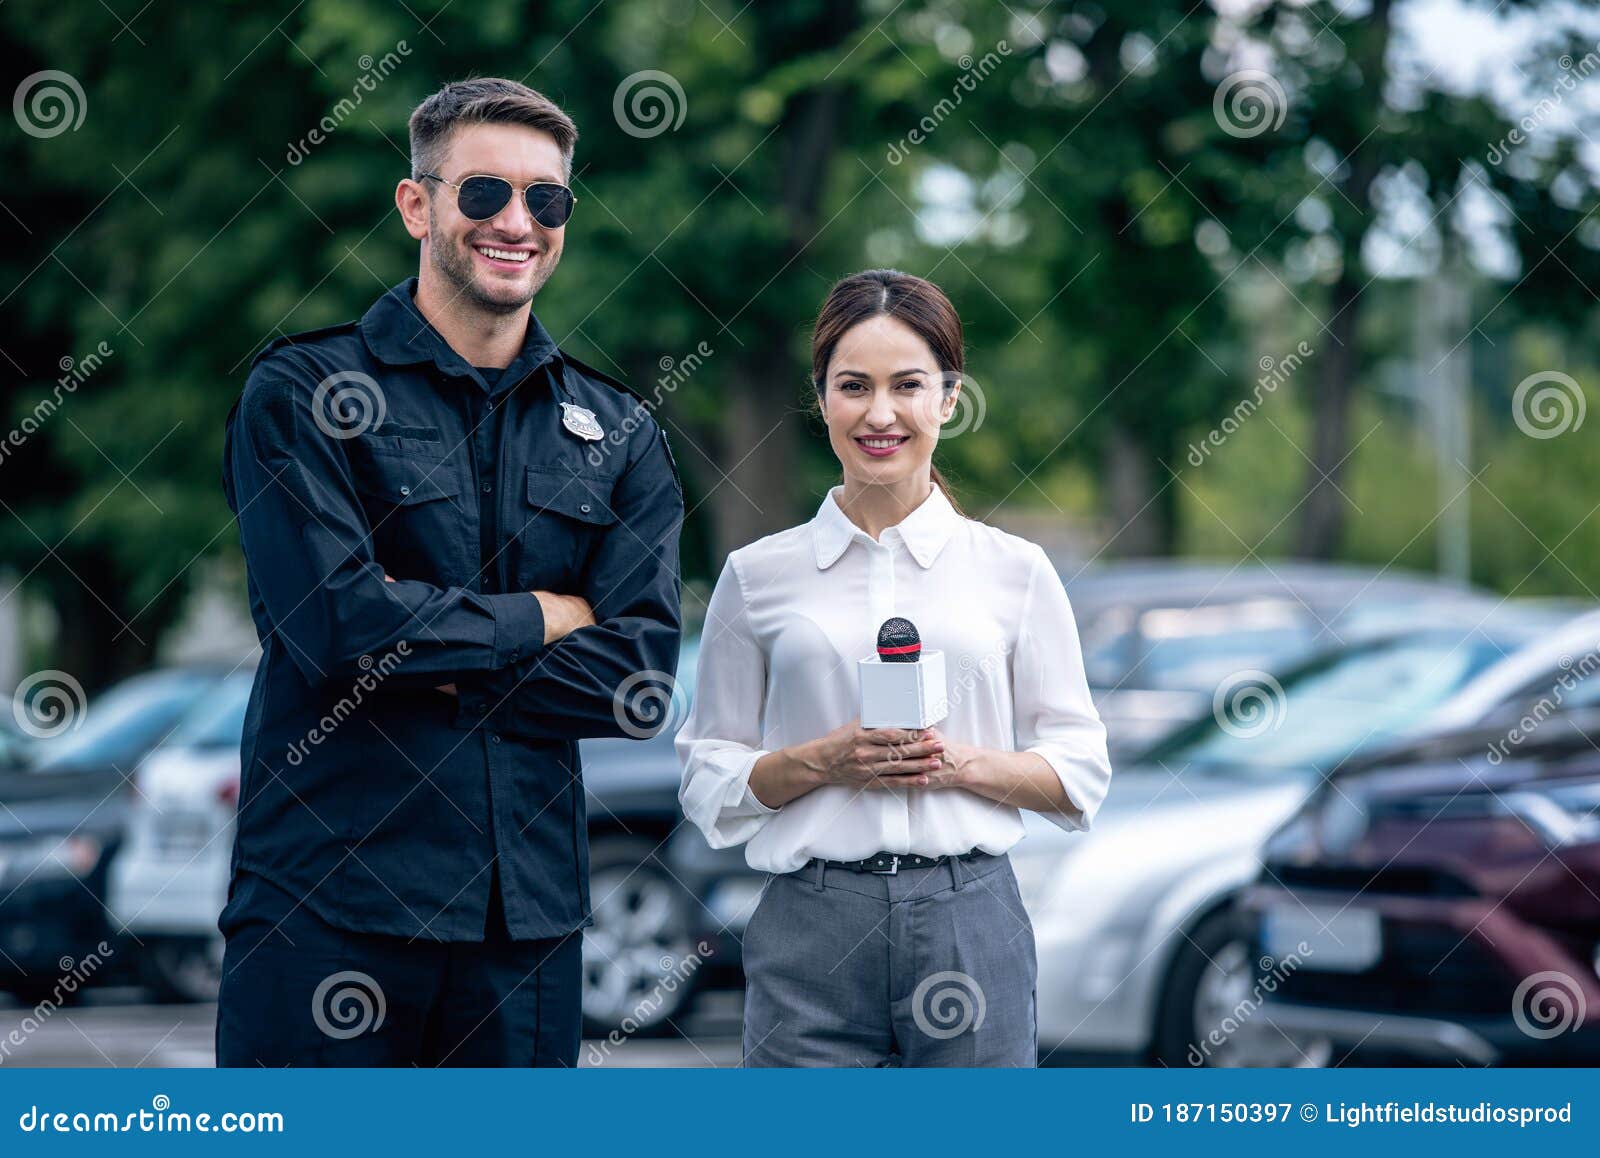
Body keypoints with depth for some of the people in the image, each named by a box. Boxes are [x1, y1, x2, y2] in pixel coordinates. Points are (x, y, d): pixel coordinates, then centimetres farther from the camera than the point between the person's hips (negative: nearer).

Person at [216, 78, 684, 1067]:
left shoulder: (620, 436, 12)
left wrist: (436, 673, -10)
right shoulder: (302, 391, 0)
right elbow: (333, 621, -14)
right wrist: (541, 616, -3)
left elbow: (638, 674, 0)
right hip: (327, 899, -4)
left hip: (529, 903, 4)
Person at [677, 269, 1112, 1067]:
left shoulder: (1015, 571, 7)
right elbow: (710, 780, 7)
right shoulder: (758, 575, 6)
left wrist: (960, 762, -10)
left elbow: (1079, 774, 7)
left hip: (970, 919, 0)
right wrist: (823, 761, -10)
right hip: (812, 931, 0)